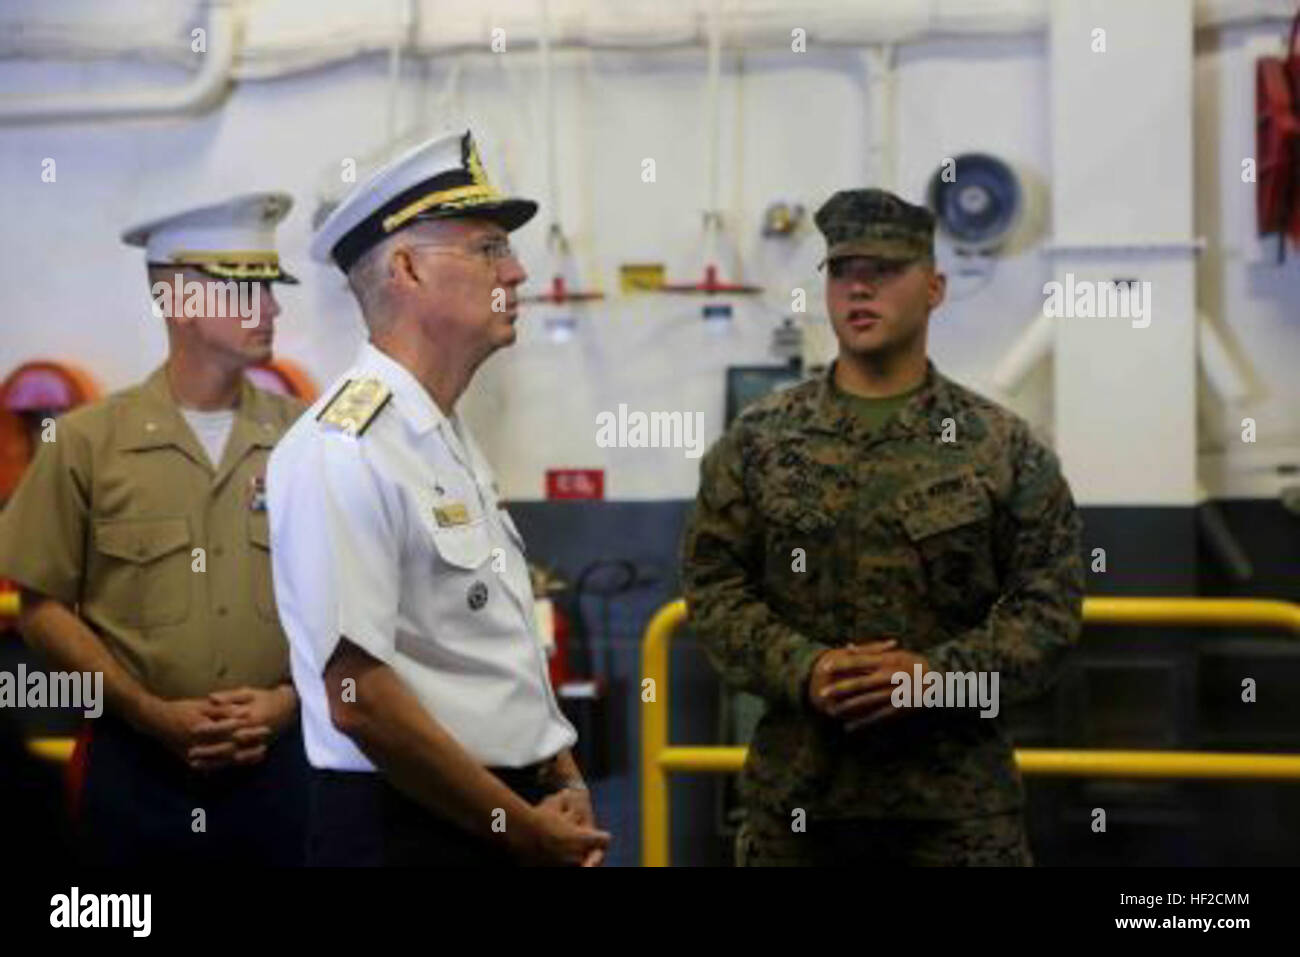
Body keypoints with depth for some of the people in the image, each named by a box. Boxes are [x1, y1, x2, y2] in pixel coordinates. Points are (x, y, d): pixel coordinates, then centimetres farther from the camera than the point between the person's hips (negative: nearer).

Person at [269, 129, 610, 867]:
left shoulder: (455, 444, 12)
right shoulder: (344, 452, -17)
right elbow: (359, 700, -22)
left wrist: (567, 788, 4)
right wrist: (527, 830, -15)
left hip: (509, 818, 8)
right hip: (409, 831, -8)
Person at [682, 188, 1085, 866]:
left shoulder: (1004, 448, 3)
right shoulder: (757, 441, 7)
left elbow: (1048, 600, -1)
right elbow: (712, 582, 3)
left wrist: (938, 674, -15)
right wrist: (802, 669, -13)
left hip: (957, 792, -1)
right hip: (795, 782, 1)